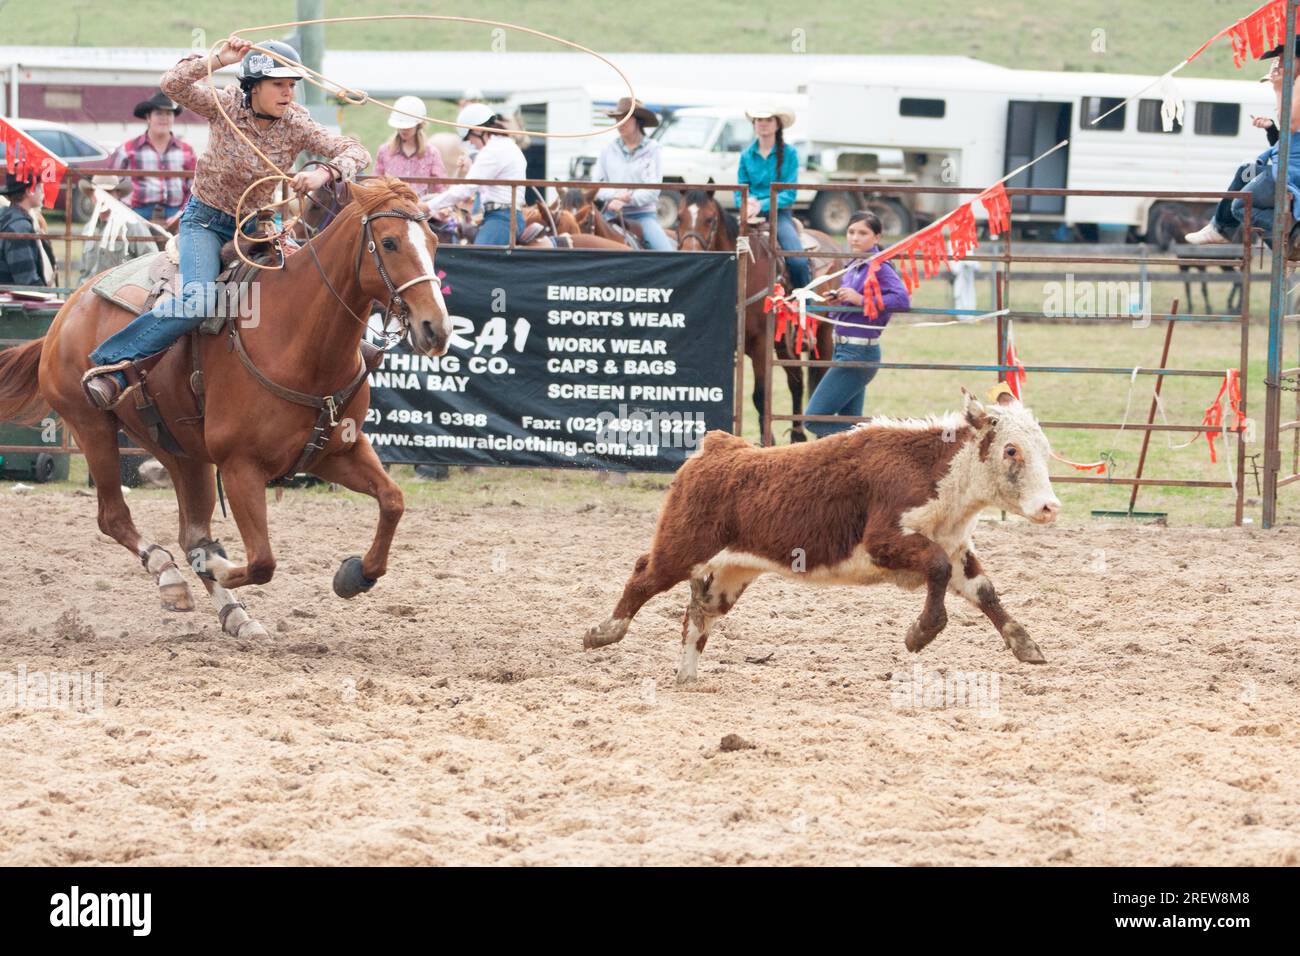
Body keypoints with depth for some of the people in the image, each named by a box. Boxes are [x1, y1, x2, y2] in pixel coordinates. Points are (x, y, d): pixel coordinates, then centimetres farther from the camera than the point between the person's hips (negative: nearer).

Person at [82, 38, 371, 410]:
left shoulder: (296, 125, -11)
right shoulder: (226, 105, -15)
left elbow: (355, 152, -17)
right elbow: (173, 84, -29)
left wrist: (324, 173, -37)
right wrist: (219, 60, -38)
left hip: (256, 225, 4)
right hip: (206, 220, -4)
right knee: (199, 301, -29)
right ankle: (112, 362, -23)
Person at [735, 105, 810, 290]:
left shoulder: (789, 154, 3)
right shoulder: (746, 156, 11)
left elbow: (789, 194, -3)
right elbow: (739, 193, 13)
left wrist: (762, 205, -17)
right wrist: (747, 203, -11)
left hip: (779, 213, -2)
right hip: (751, 216, 2)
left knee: (798, 261, -24)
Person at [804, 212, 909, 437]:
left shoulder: (879, 268, -15)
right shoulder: (855, 267, 12)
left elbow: (903, 300, -30)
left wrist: (860, 300, -27)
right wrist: (837, 301, 3)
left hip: (858, 354, -9)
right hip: (845, 350, 9)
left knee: (814, 419, -9)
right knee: (849, 425, 12)